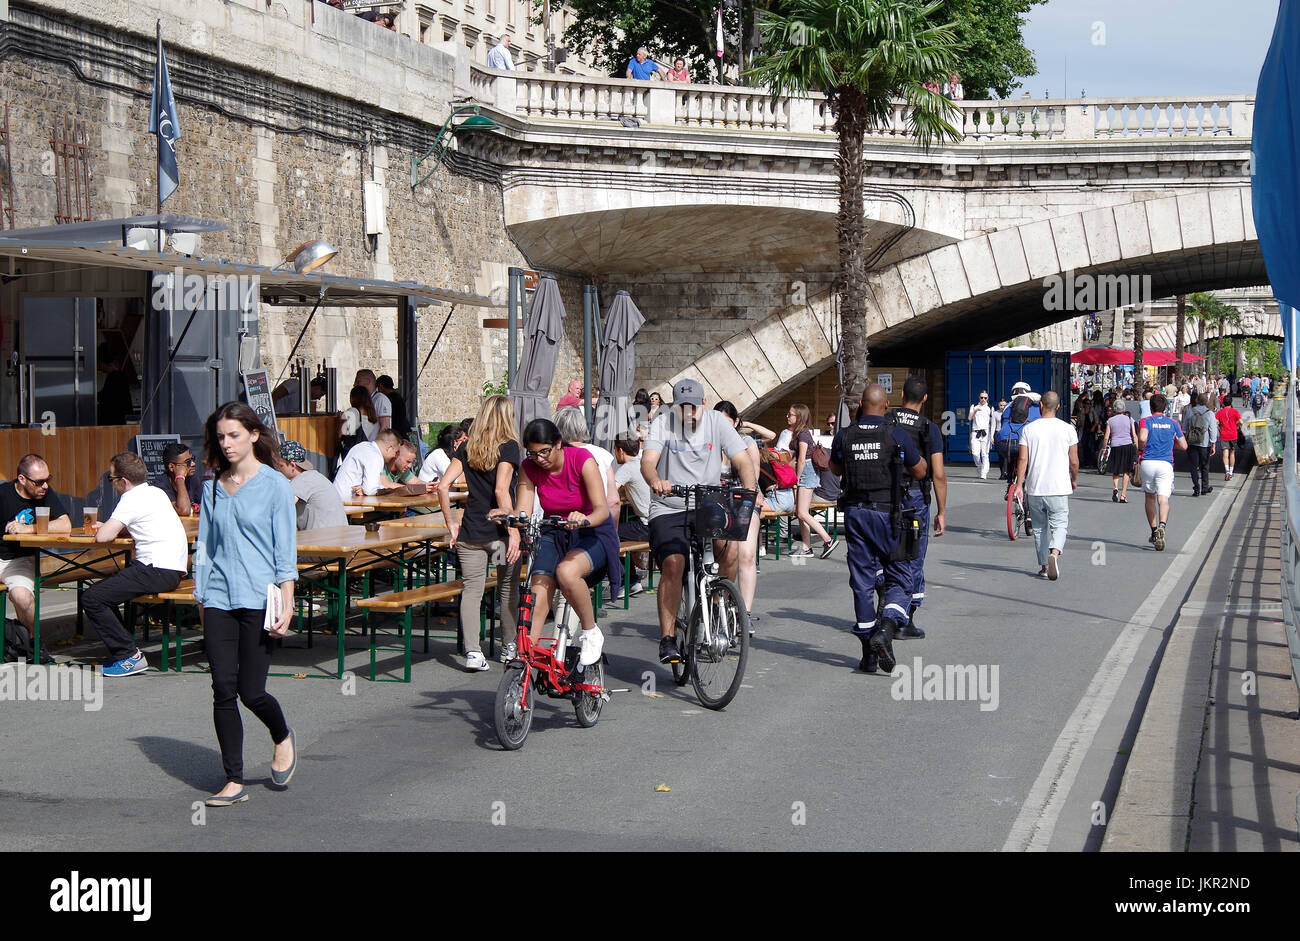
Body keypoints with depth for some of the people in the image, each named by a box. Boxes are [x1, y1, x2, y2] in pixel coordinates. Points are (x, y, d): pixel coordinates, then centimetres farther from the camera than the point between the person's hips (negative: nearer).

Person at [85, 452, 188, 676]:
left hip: (158, 571, -10)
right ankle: (121, 651, 15)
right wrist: (110, 527, 20)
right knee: (99, 590, 18)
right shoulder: (156, 492, 18)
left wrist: (107, 529, 6)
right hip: (173, 568, 10)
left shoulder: (132, 499, -10)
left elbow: (102, 537, -17)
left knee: (91, 599, -11)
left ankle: (130, 656, -7)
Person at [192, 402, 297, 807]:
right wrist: (200, 598, 14)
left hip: (258, 599, -4)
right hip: (218, 599, 4)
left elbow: (285, 550, -3)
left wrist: (286, 606, -8)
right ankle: (234, 781, 7)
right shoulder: (212, 488, 11)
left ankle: (282, 738, 29)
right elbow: (204, 546, 17)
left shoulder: (275, 485, -2)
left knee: (251, 691, -4)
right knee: (223, 690, -1)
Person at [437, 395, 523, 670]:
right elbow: (501, 490, -19)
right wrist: (514, 529, -17)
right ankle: (510, 647, 24)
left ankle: (472, 651, -5)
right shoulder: (509, 447, -8)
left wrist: (451, 524, 6)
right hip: (499, 532, -3)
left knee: (471, 589, 4)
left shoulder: (466, 448, 5)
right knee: (508, 588, 13)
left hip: (470, 531, 3)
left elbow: (443, 486, -1)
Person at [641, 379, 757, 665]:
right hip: (669, 510, -2)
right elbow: (648, 460, -17)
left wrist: (750, 489, -26)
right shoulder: (663, 423, -3)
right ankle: (667, 638, -12)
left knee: (731, 550, -23)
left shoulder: (717, 421, 1)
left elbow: (743, 461, -5)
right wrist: (655, 481, -40)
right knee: (673, 564, -22)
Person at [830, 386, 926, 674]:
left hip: (855, 512, 3)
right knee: (898, 579, 7)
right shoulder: (896, 434, -7)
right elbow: (920, 472, 3)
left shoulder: (844, 435, 1)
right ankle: (886, 629, -18)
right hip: (887, 513, -3)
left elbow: (836, 469, 20)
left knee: (862, 582, 8)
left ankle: (868, 654, 10)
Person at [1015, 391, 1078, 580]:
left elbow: (1023, 459, -5)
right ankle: (1054, 553, -25)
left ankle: (1044, 566, 16)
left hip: (1034, 488, 1)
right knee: (1059, 525, 2)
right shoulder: (1068, 429, -1)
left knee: (1039, 528, 13)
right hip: (1059, 487, -1)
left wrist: (1019, 484, -1)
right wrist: (1074, 480, 19)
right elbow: (1074, 461, 2)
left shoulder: (1028, 429, -1)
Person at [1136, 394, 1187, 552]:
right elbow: (1184, 446, 13)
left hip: (1147, 462, 0)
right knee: (1163, 498, -9)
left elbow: (1142, 438, -17)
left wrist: (1140, 450, 2)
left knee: (1150, 497, 17)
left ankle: (1154, 531, 24)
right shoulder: (1173, 423, 11)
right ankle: (1162, 526, -35)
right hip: (1165, 463, 0)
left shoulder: (1145, 421, 3)